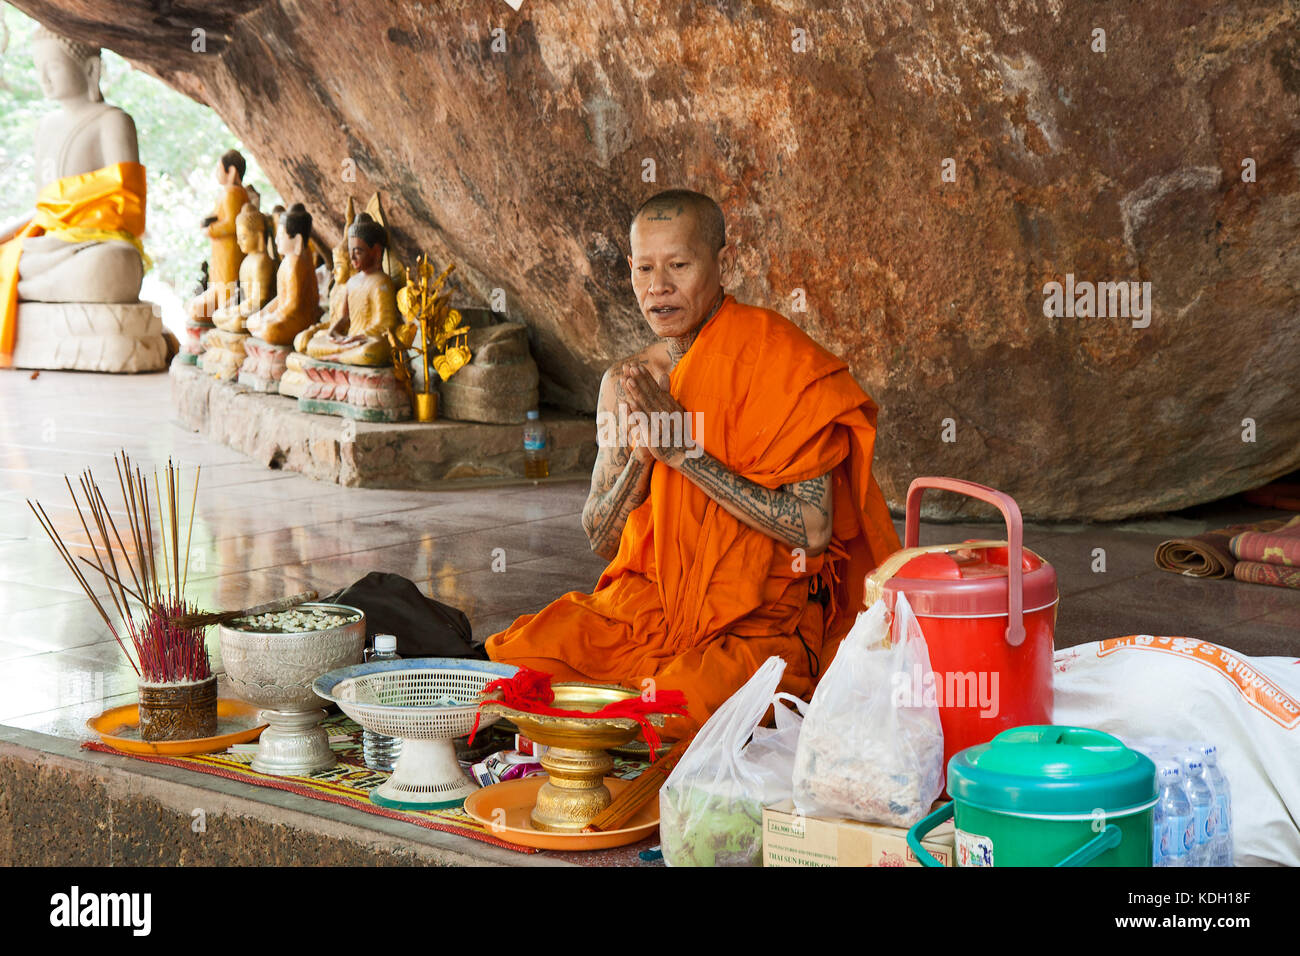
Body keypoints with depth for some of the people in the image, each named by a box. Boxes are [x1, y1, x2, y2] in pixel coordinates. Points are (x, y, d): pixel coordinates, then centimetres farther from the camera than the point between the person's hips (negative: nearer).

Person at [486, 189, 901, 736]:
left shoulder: (784, 367, -10)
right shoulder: (624, 383, 7)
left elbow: (814, 530, -18)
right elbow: (601, 540, 8)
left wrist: (686, 452, -19)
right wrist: (641, 456, -12)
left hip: (759, 622, -4)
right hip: (645, 605, 5)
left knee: (676, 713, -32)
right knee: (515, 660, -18)